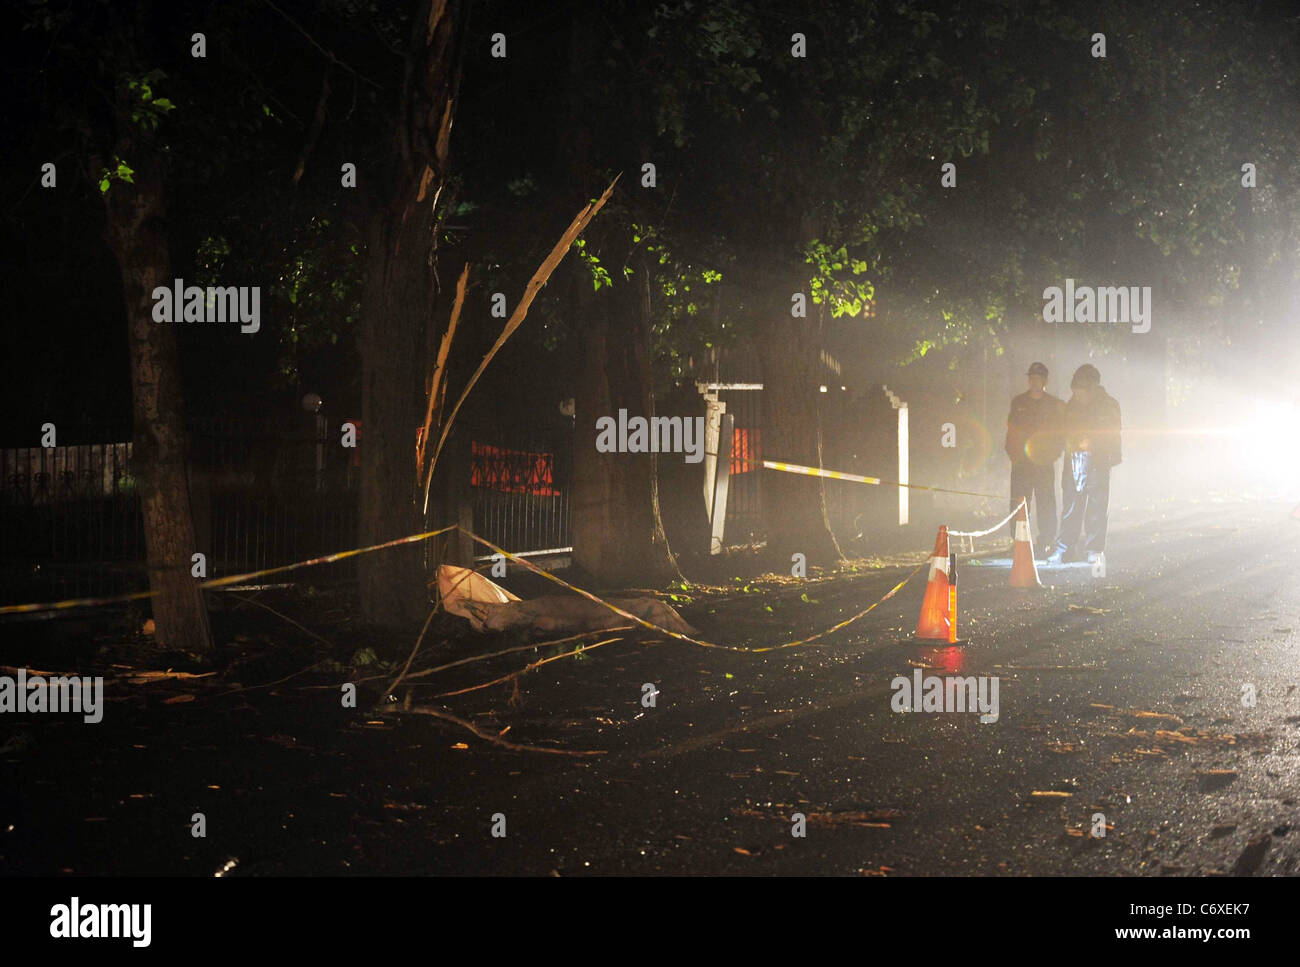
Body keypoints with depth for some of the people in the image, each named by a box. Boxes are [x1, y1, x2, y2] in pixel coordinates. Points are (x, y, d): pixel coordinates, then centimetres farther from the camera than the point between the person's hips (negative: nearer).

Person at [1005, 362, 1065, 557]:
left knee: (1046, 504, -3)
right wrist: (1012, 452, 1)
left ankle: (1047, 542, 2)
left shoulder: (1055, 405, 6)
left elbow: (1061, 432, 6)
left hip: (1044, 463, -2)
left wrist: (1052, 454, -8)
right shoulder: (1018, 402, 12)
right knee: (1018, 503, -1)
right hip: (1021, 462, 2)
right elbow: (1011, 429, 14)